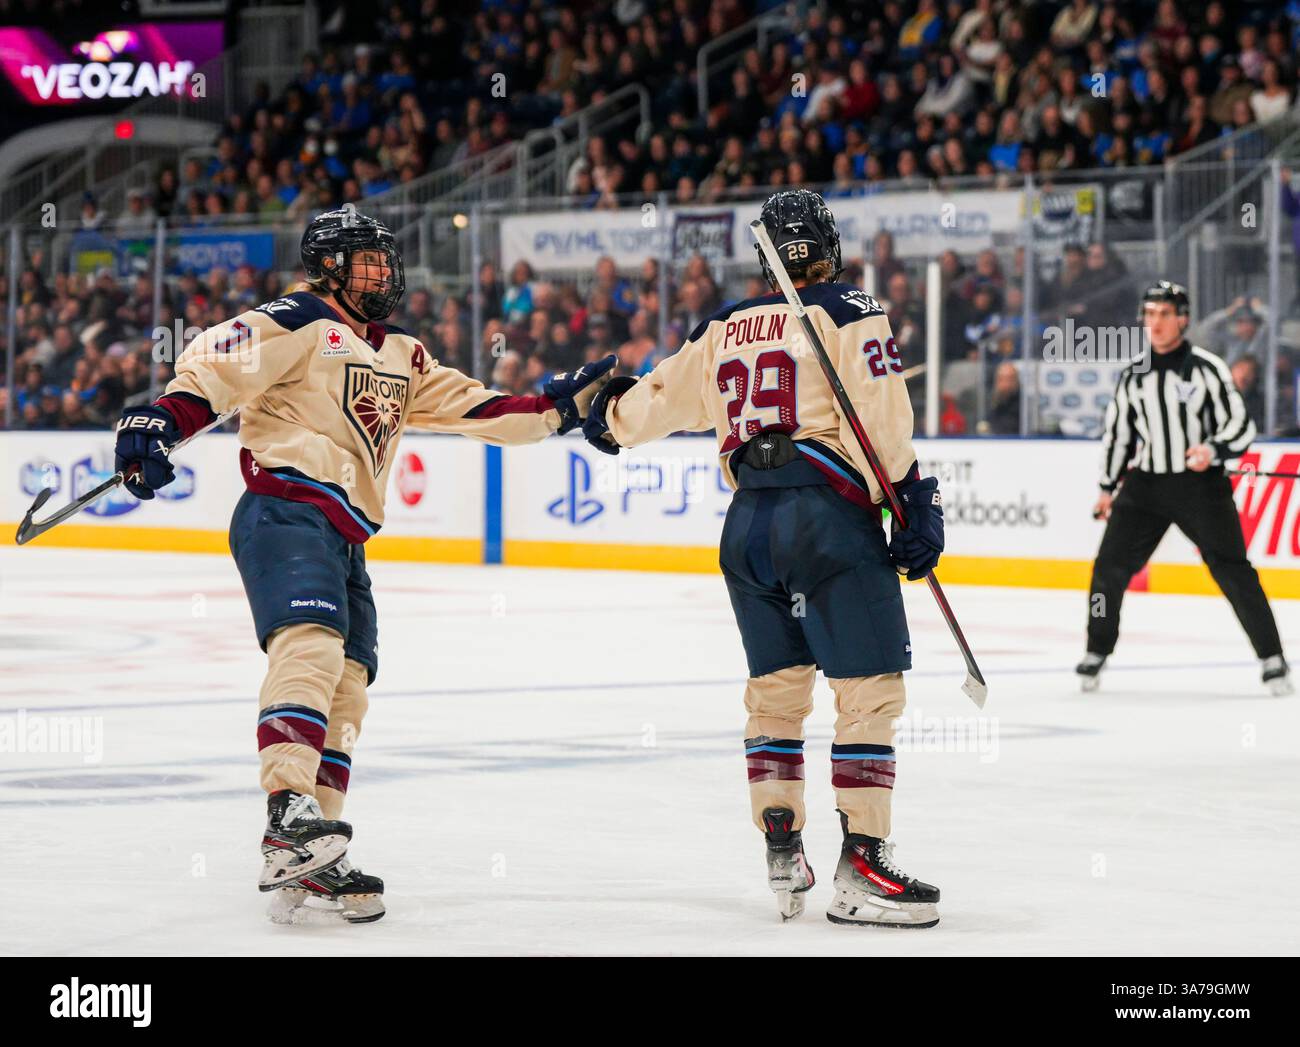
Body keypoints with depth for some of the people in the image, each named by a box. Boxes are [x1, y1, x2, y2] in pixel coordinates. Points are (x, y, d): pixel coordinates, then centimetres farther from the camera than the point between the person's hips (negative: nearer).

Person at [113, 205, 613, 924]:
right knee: (312, 645, -29)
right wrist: (161, 419, -27)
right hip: (286, 510, -9)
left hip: (345, 538, 9)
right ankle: (288, 811, -40)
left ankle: (308, 870, 5)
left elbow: (474, 409, 23)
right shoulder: (302, 321, 0)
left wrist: (556, 406, 15)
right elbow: (218, 363, -12)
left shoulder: (401, 358, 25)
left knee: (346, 689, 4)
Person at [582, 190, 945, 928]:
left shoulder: (723, 330, 16)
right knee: (870, 687, -5)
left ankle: (782, 856, 13)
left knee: (776, 688, 15)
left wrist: (609, 417, 47)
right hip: (828, 511, -6)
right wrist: (917, 503, -10)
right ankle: (862, 869, -11)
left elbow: (663, 397, 27)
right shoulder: (850, 314, 0)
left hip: (748, 523, 6)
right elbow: (882, 420, -12)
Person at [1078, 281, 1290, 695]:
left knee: (1231, 570, -7)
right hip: (1145, 485, 4)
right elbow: (1117, 433, 17)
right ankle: (1097, 653, 14)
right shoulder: (1133, 376, 7)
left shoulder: (1206, 367, -7)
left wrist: (1213, 451, -27)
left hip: (1201, 484, -4)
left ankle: (1272, 659, 1)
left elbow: (1241, 427, -8)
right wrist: (1107, 487, 19)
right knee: (1111, 567, -2)